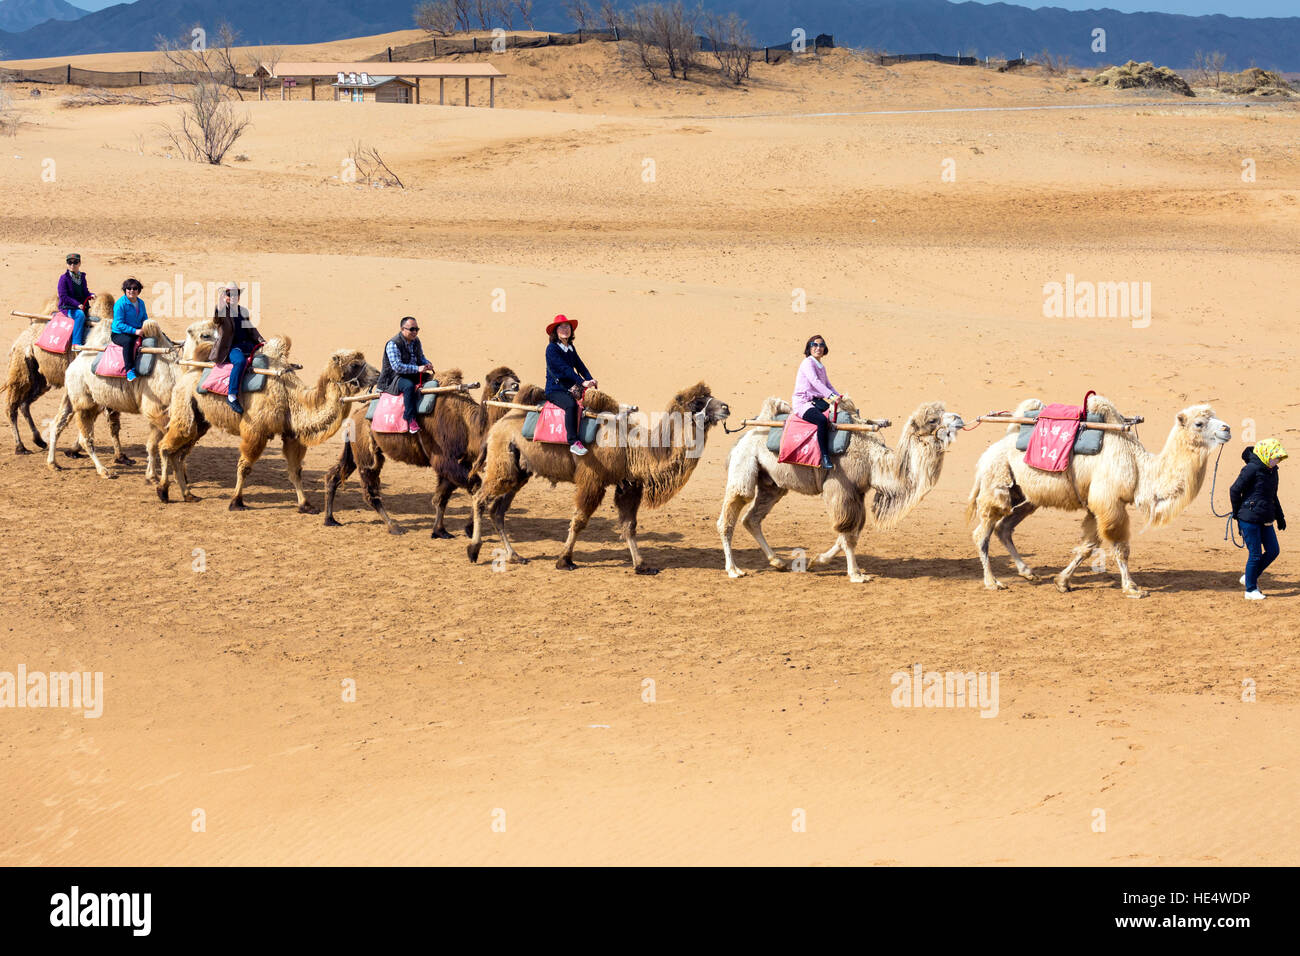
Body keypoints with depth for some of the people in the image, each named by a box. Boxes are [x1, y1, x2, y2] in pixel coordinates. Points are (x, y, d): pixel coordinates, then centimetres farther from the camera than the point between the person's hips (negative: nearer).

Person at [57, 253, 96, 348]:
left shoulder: (82, 277, 13)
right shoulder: (64, 278, -5)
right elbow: (63, 296, -11)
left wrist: (91, 295, -3)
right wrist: (77, 304, -17)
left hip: (81, 307, 6)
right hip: (67, 308, -6)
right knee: (80, 315, -34)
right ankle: (76, 343, -34)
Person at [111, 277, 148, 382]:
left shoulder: (141, 303, 10)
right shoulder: (120, 303, -11)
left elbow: (145, 319, 20)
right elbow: (119, 324, -16)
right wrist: (135, 331, -24)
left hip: (137, 333, 7)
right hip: (119, 334, -7)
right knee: (128, 341, -38)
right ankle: (129, 370, -40)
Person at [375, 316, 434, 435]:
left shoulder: (416, 341, 10)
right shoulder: (393, 344, -16)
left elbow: (421, 357, 23)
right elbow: (397, 366, -24)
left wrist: (427, 363, -2)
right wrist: (417, 368, -29)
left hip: (413, 376, 8)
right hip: (394, 378, -8)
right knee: (409, 386, -38)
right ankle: (411, 420, -38)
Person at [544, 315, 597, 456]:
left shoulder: (571, 348, 16)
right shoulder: (552, 349, -9)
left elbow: (580, 365, 9)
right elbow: (565, 369, -18)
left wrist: (590, 380, -9)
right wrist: (582, 382, -25)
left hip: (569, 388, 8)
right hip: (554, 390, -8)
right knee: (571, 405, -34)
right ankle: (573, 443, -33)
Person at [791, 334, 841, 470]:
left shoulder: (821, 367, 20)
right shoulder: (808, 363, -9)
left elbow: (828, 385, 25)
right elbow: (815, 381, -23)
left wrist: (840, 397, 8)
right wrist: (831, 395, -31)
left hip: (817, 401, 9)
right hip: (802, 403, -9)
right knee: (822, 420, -34)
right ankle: (825, 457, -32)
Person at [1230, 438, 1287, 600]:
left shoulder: (1272, 470, 12)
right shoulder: (1252, 469, -14)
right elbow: (1235, 491, -12)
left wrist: (1280, 517, 24)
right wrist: (1238, 514, -3)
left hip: (1265, 520, 8)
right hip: (1250, 520, -8)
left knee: (1273, 551, 5)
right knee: (1255, 554, -3)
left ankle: (1250, 577, 23)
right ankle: (1250, 590, 10)